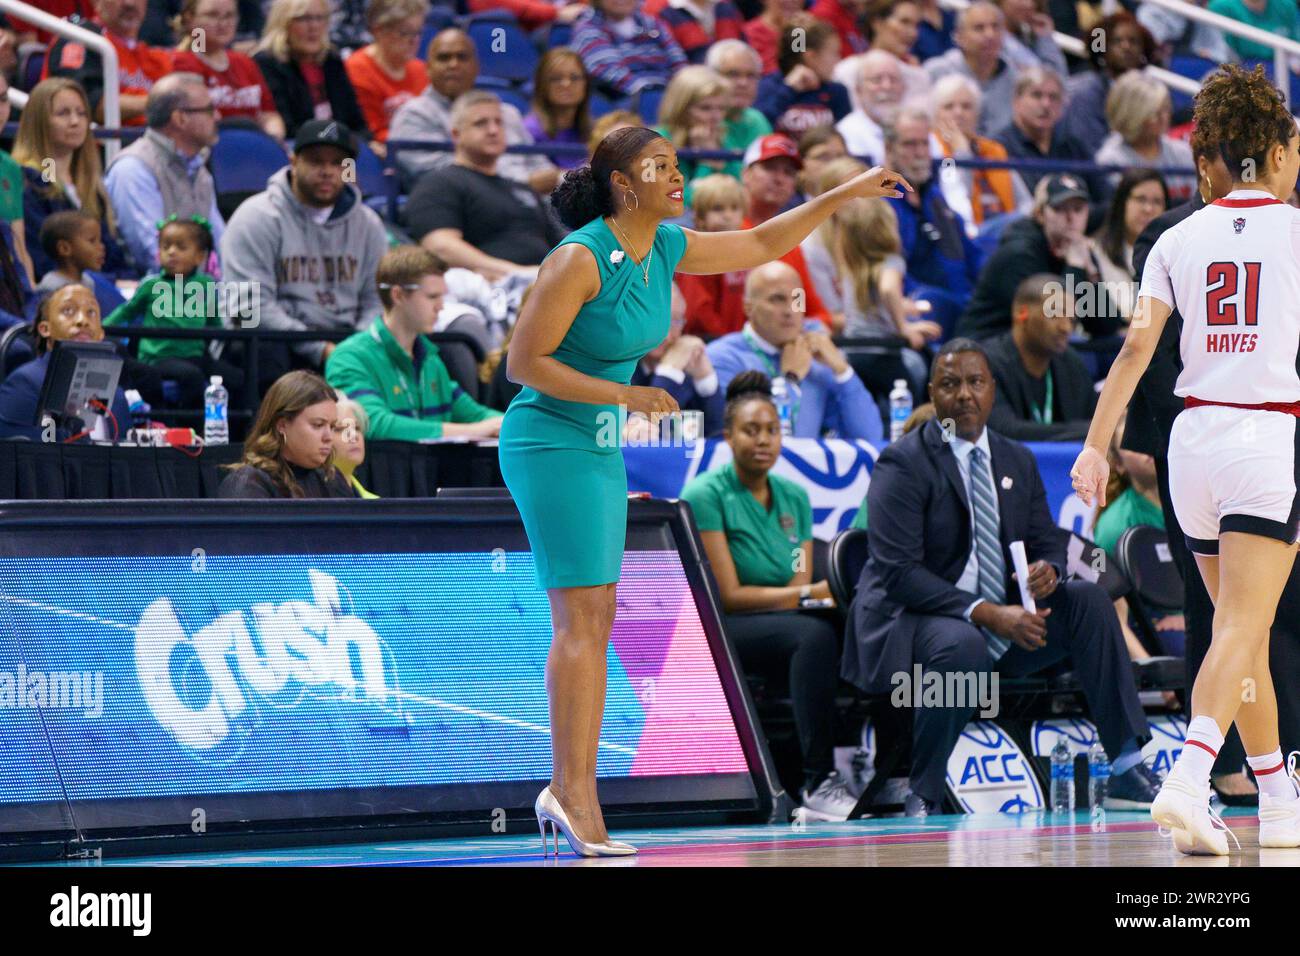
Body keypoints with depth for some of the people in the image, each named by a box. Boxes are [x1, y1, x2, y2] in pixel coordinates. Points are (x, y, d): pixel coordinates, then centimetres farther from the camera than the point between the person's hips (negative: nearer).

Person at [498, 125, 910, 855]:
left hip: (599, 451, 9)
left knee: (594, 620, 7)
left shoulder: (666, 248, 6)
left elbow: (760, 246, 19)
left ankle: (569, 790, 10)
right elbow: (523, 362, -17)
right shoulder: (581, 258, -18)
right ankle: (575, 794, -13)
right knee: (583, 619, -13)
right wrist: (624, 394, -21)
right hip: (551, 443, -9)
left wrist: (846, 194, 15)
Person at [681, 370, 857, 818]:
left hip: (785, 626, 5)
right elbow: (729, 595, -12)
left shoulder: (794, 496, 12)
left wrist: (814, 592, -19)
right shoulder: (705, 494, -6)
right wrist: (811, 594, -20)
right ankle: (818, 782, -37)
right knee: (816, 634, -35)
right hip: (721, 631, -5)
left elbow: (801, 585, 6)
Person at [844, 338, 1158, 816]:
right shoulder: (903, 463, -9)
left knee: (1087, 598, -14)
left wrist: (1047, 570, -12)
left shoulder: (1018, 462, 12)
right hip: (913, 622, -6)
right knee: (962, 647, -39)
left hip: (1005, 618, 7)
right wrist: (985, 614, -28)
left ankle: (1128, 770, -15)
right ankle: (923, 798, -22)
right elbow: (899, 572, -18)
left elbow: (1048, 542, 16)